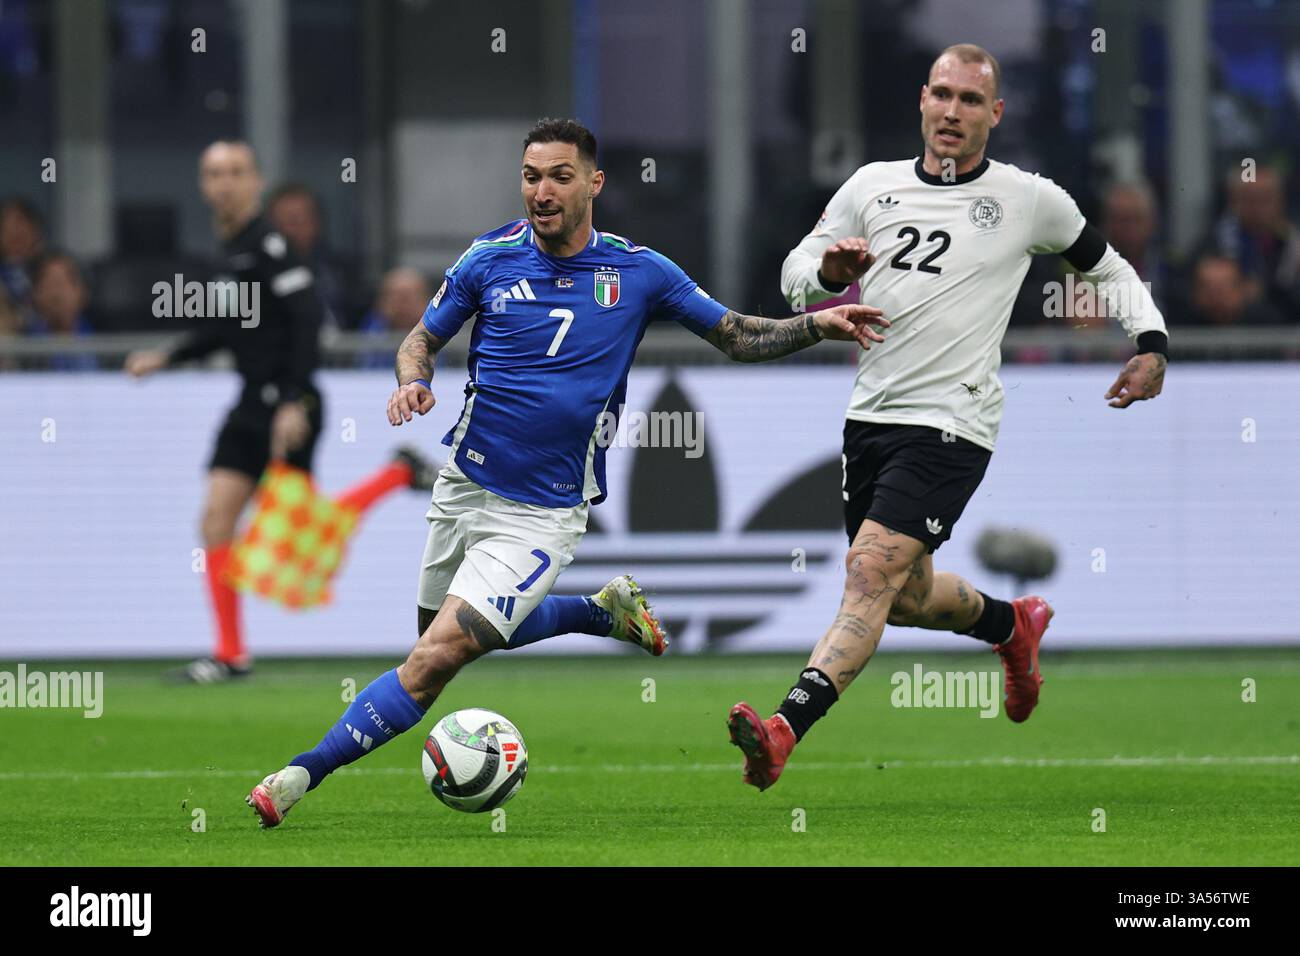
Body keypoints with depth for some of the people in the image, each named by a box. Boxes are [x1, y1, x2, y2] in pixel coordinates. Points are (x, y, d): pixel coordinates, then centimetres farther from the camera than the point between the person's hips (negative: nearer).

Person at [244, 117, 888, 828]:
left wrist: (818, 324, -12)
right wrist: (412, 382, -14)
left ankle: (301, 777, -17)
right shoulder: (490, 260, -4)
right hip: (464, 486, 4)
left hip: (542, 513, -4)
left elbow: (738, 338, 4)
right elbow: (422, 337, 9)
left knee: (437, 658, -17)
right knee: (461, 634, 22)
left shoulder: (639, 273, -6)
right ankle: (607, 611, 42)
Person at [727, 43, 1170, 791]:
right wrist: (829, 269, -13)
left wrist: (1151, 346, 0)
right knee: (905, 596, 17)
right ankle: (1014, 626, 48)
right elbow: (795, 274, 11)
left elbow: (1110, 268, 14)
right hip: (871, 416, 5)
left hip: (950, 425, -5)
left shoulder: (1029, 199, 1)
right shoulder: (874, 185, 8)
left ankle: (785, 730, -32)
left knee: (873, 573, -20)